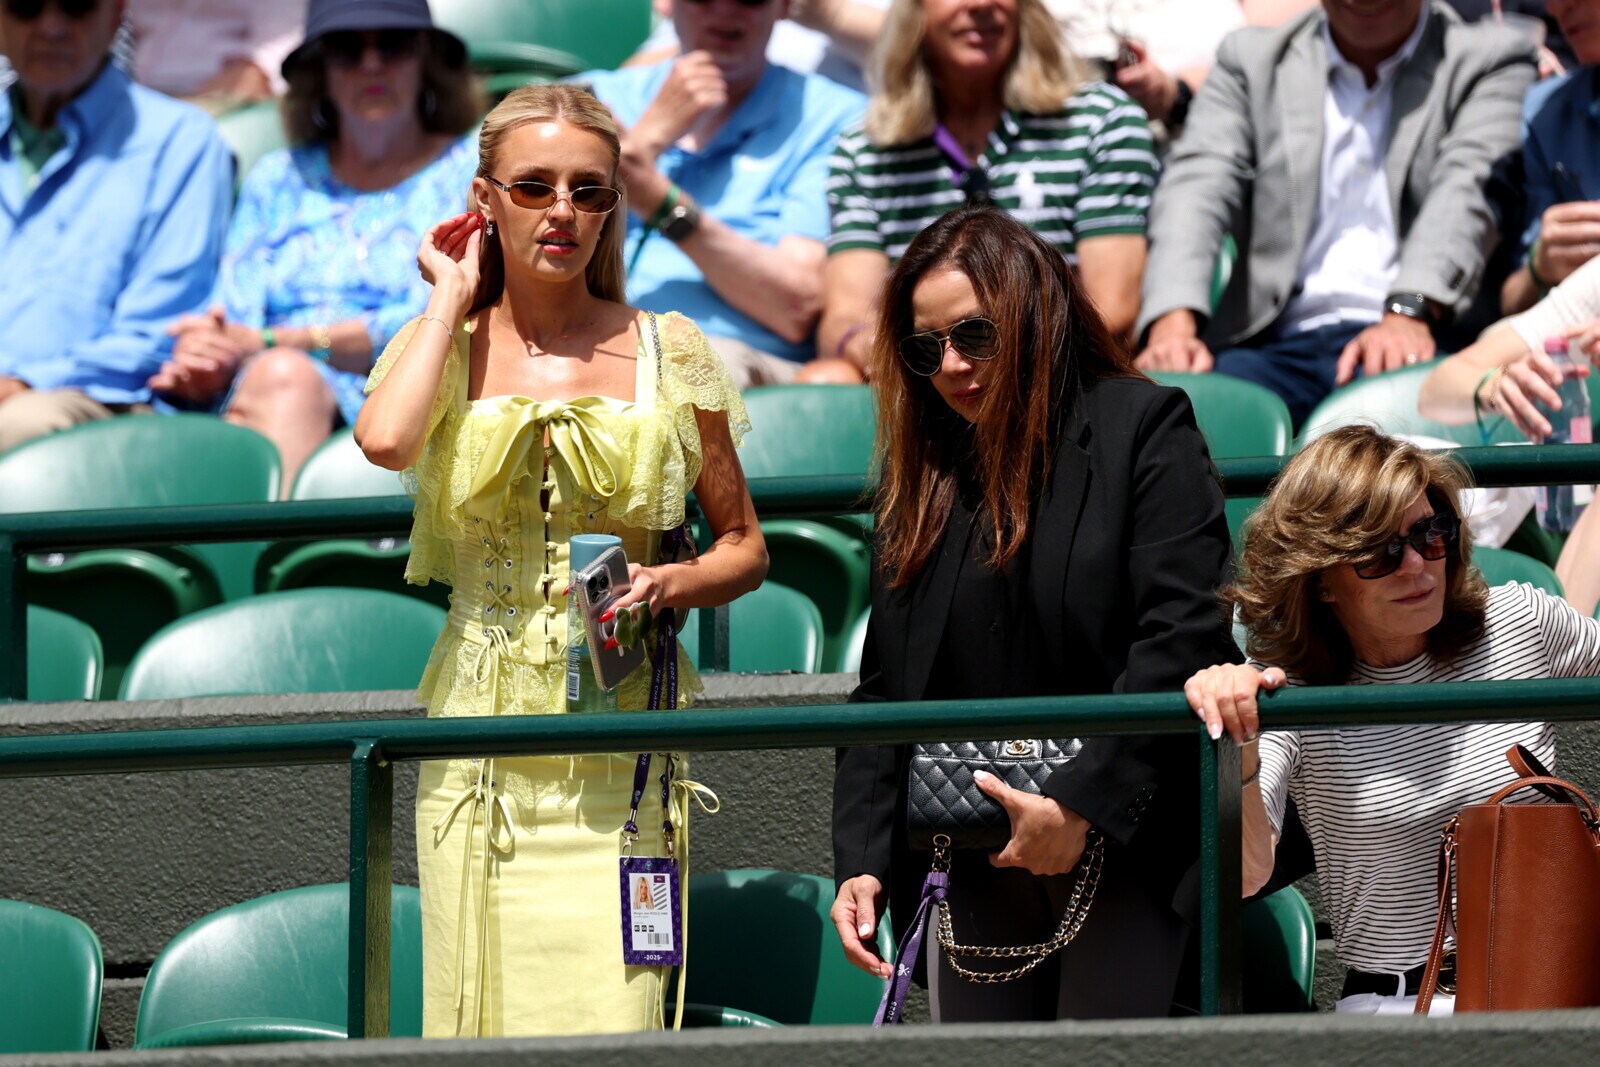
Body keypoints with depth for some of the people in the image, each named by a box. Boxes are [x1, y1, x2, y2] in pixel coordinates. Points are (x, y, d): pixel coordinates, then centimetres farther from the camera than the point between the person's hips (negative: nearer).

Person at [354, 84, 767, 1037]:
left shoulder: (668, 353, 7)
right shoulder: (443, 346, 7)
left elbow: (745, 548, 14)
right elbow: (385, 439, -17)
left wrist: (674, 584, -9)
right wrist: (456, 297, -3)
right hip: (482, 743, 1)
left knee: (612, 1015, -10)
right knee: (485, 1012, -1)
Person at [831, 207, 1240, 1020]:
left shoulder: (1140, 427, -2)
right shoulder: (922, 474, 15)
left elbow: (1183, 636, -11)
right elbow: (882, 688, 14)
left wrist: (1081, 804, -17)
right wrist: (860, 861, 2)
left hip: (1123, 845, -5)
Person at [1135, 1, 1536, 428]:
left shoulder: (1493, 61, 13)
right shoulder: (1251, 60, 20)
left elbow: (1467, 192, -5)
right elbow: (1197, 187, 4)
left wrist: (1408, 312, -25)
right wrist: (1174, 324, -17)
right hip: (1274, 342, 2)